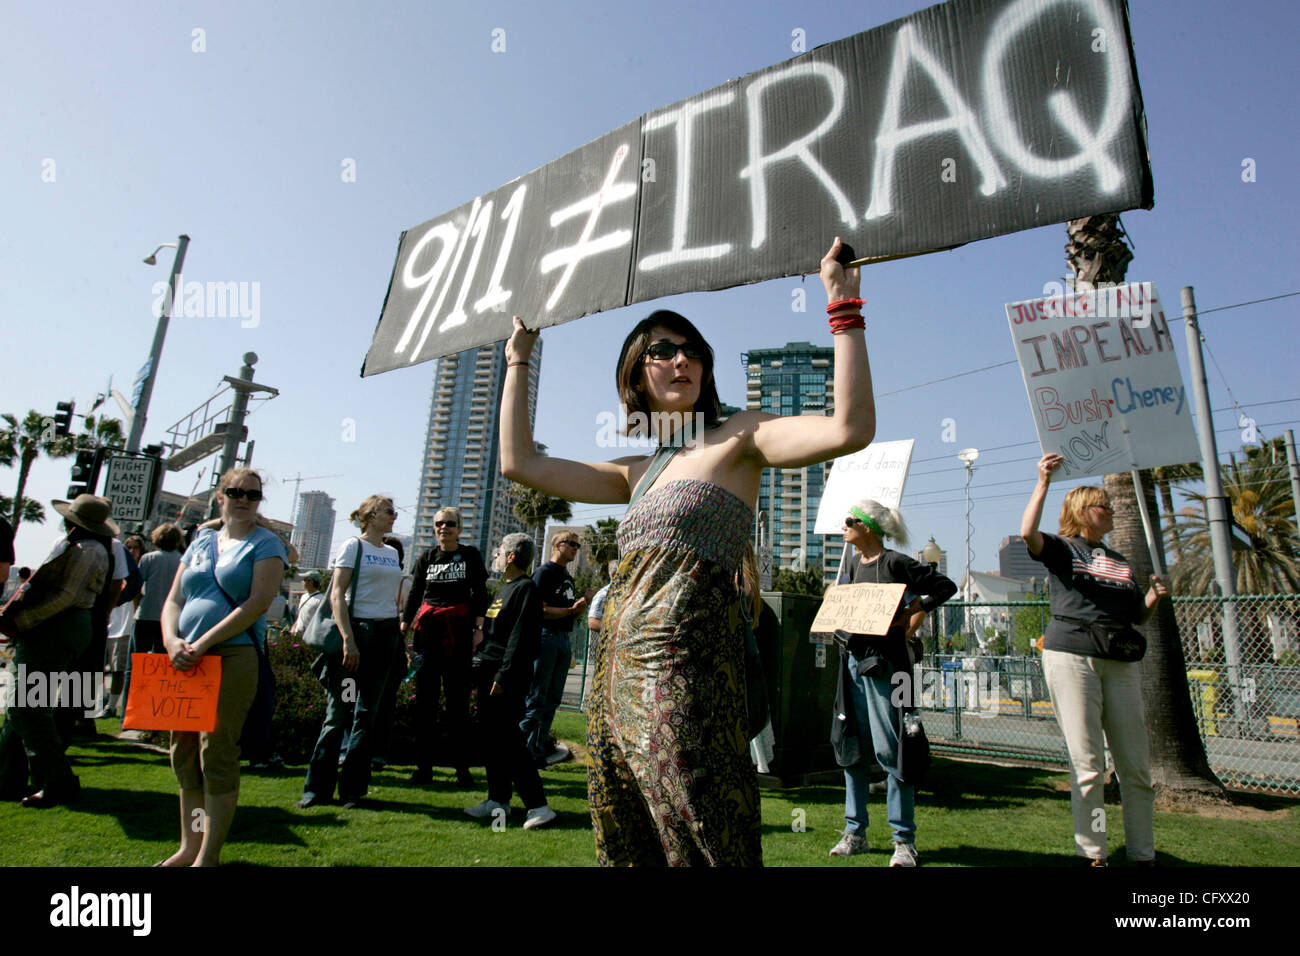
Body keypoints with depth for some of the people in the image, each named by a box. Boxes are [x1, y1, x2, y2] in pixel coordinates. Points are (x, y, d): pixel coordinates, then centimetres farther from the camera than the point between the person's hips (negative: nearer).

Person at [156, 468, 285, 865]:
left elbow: (258, 603, -10)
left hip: (234, 657, -6)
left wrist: (203, 643, -15)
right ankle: (189, 845, 23)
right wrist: (172, 640, -5)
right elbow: (173, 600, 15)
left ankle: (208, 855, 6)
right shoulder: (200, 542, 18)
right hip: (187, 660, 6)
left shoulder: (265, 544, 2)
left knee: (217, 752, -4)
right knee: (184, 751, 10)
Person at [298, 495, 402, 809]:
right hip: (358, 629, -5)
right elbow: (337, 595, -9)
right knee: (339, 711, -2)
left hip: (386, 635, 5)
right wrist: (348, 639, -18)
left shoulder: (392, 553, 16)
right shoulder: (354, 546, -2)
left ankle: (352, 788, 14)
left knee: (366, 713, 7)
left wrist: (397, 639, 13)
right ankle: (317, 787, 10)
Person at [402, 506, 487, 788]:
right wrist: (404, 628, 4)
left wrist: (478, 628, -3)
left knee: (458, 697, -3)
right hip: (427, 628, 3)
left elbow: (480, 594, 6)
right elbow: (414, 594, 12)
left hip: (458, 630, -2)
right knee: (425, 697, 3)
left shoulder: (470, 555, 7)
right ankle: (424, 765, 9)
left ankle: (462, 767, 2)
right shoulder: (427, 557, 13)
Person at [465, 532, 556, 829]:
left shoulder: (526, 588, -11)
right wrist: (479, 662, 18)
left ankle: (538, 805, -4)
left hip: (509, 676, -10)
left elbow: (520, 637, -18)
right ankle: (498, 800, 21)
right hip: (489, 672, 10)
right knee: (492, 738, 11)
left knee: (507, 739, -9)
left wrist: (503, 675, -21)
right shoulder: (503, 589, 18)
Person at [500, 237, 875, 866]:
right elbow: (519, 462, 19)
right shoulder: (639, 471, 19)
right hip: (619, 663, 7)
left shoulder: (738, 438, 3)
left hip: (680, 657, -7)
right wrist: (518, 361, 26)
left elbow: (851, 429, -13)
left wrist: (844, 309, -11)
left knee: (698, 842, -3)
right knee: (629, 847, 15)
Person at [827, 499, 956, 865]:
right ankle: (855, 832, 22)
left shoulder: (894, 563, -9)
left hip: (884, 663, -8)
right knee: (851, 746, 10)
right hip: (853, 659, 8)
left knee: (888, 749, -5)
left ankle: (904, 840, 7)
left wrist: (911, 614, -16)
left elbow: (945, 586, -10)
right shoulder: (856, 564, 14)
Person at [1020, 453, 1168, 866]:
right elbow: (1027, 532, -17)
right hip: (1071, 657, -5)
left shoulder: (1120, 562, 22)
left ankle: (1143, 853, 17)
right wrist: (1044, 482, -18)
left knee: (1136, 762, 5)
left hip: (1119, 662, 5)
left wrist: (1154, 597, 3)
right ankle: (1092, 853, 7)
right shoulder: (1061, 549, 5)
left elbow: (1138, 615, 24)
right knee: (1087, 764, -2)